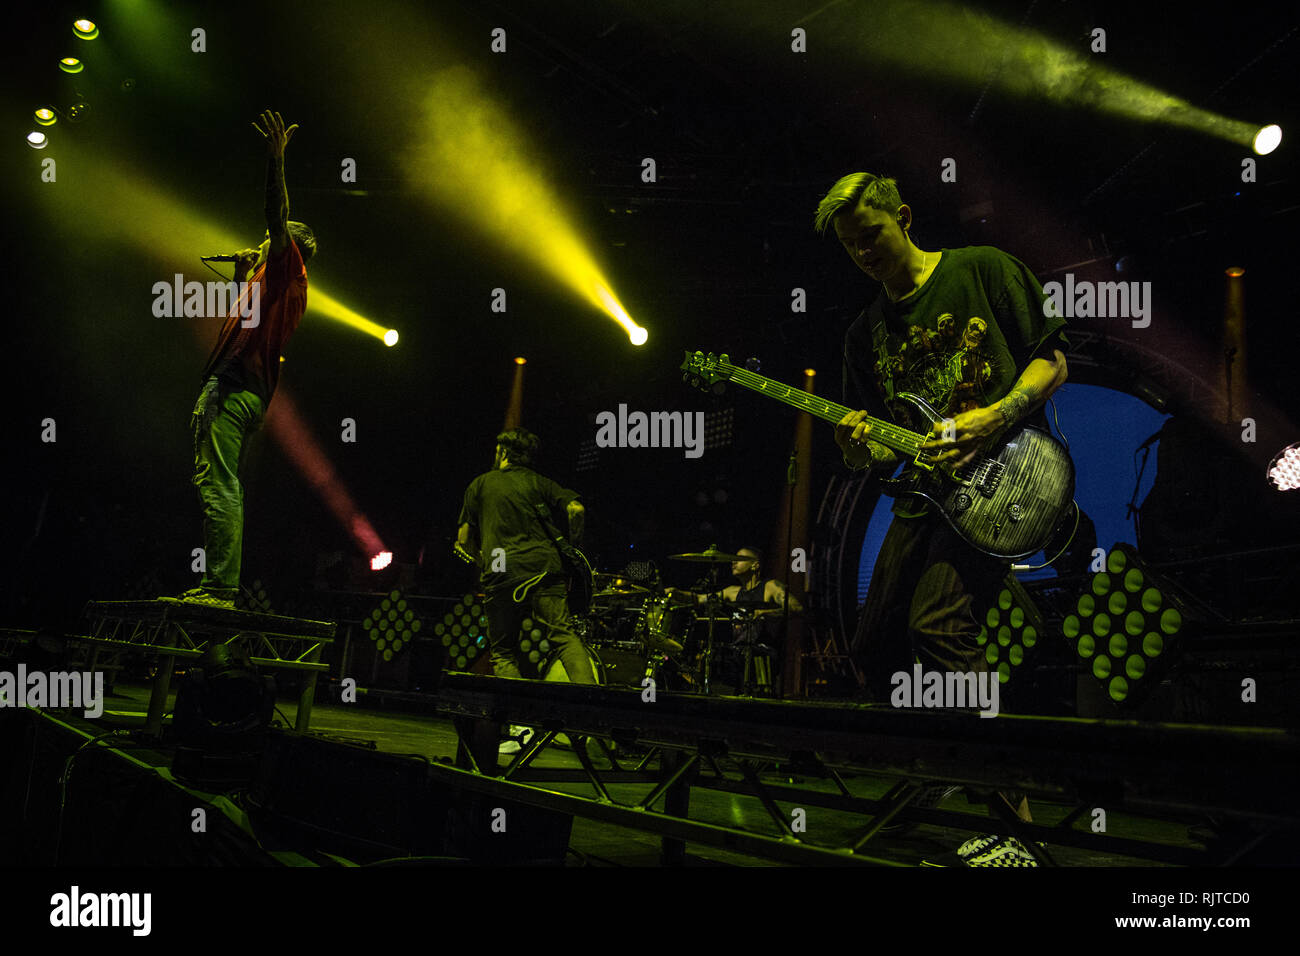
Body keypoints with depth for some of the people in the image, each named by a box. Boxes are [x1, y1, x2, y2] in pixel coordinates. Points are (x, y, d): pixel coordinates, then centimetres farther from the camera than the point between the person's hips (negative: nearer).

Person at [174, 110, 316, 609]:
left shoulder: (286, 267, 2)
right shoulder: (270, 282, 30)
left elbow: (279, 217, -14)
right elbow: (243, 320, 45)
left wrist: (276, 160, -20)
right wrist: (243, 275, 39)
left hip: (234, 389, -11)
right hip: (237, 390, 11)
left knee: (216, 485, -18)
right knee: (219, 487, 9)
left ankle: (221, 587, -23)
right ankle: (215, 585, 10)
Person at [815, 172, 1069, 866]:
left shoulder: (984, 270, 1)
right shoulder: (866, 333, 15)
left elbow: (1053, 359, 0)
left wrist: (998, 417, -17)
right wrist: (860, 450, -9)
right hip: (923, 493, 7)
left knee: (938, 624, -26)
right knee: (875, 648, 5)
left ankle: (1017, 830, -17)